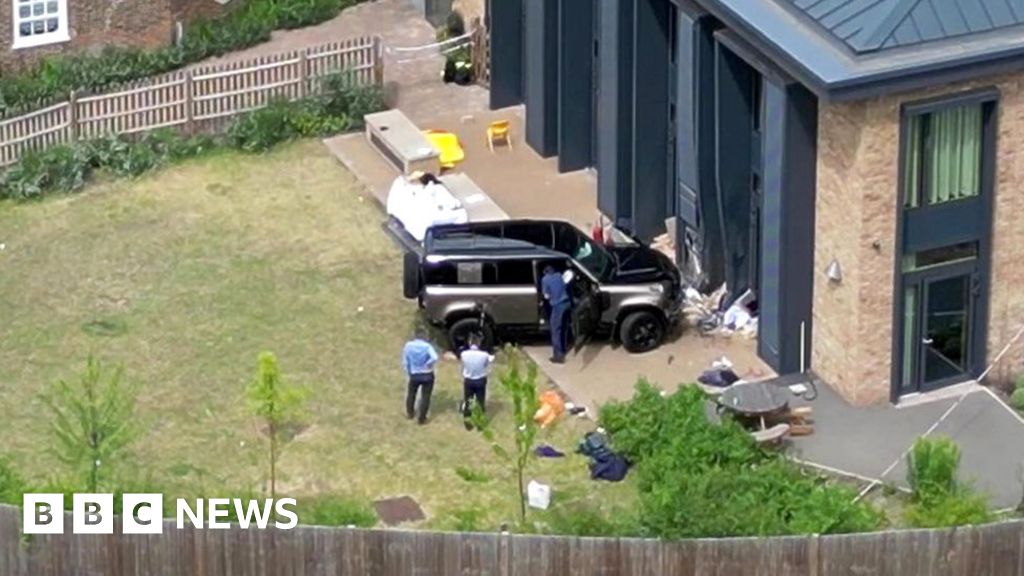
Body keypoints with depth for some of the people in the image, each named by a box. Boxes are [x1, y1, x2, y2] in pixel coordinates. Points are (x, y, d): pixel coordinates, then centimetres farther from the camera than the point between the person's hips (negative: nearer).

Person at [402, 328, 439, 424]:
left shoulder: (408, 346, -7)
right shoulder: (427, 346, -15)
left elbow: (405, 362, -3)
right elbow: (434, 358, -32)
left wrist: (409, 373, 10)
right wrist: (427, 365, -14)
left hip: (414, 375, 3)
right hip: (427, 375, -3)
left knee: (411, 393, 26)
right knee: (425, 396, 10)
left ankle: (410, 413, 44)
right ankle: (421, 418, 16)